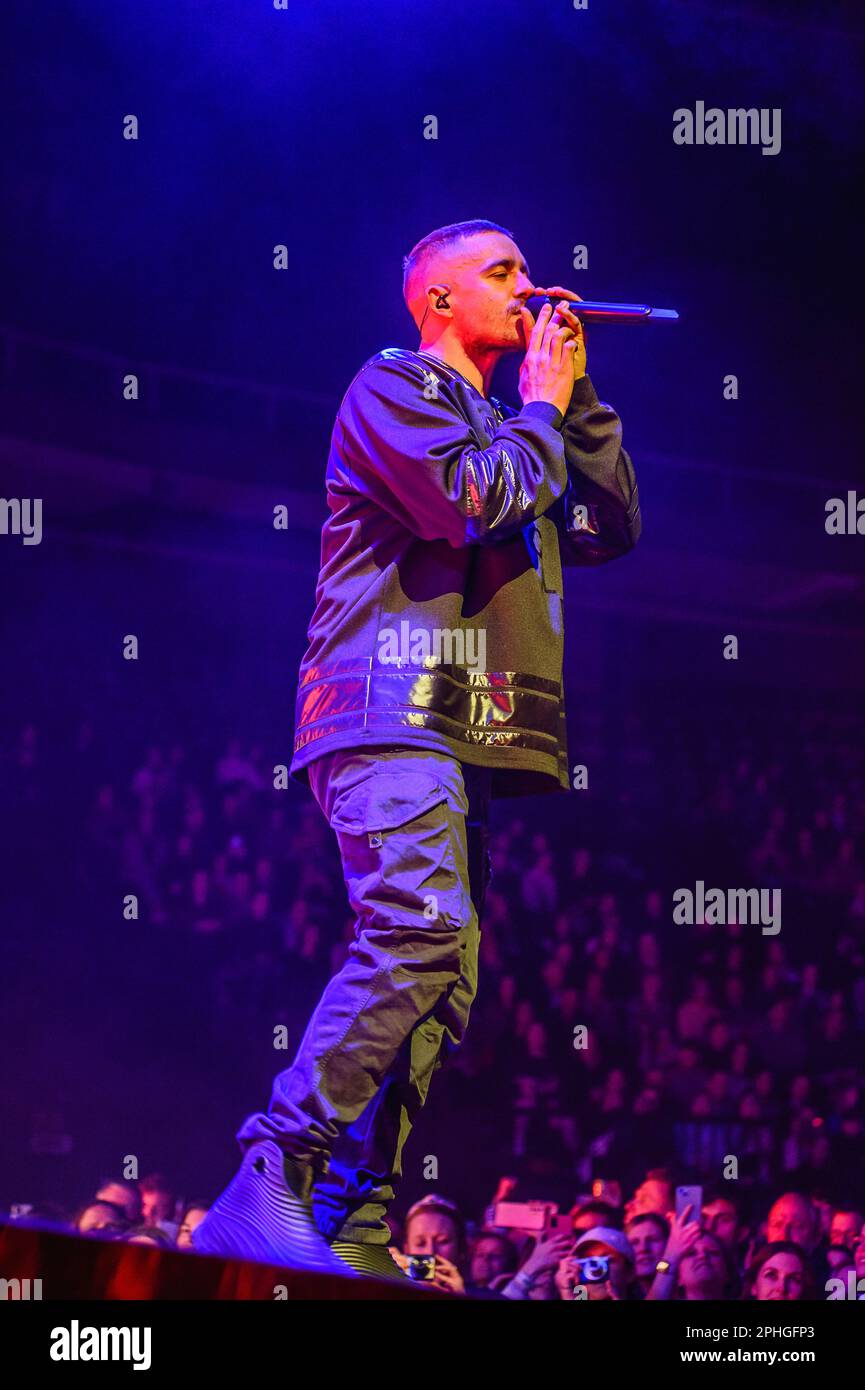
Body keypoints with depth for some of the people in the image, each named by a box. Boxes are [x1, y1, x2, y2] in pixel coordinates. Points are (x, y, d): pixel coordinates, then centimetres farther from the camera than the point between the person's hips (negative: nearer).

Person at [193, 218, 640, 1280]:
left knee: (437, 982, 0)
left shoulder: (500, 424, 30)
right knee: (420, 926, -27)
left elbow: (612, 530, 24)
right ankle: (269, 1187, -33)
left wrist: (576, 399, 19)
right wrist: (545, 409, 3)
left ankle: (352, 1233, -3)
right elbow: (472, 500, -13)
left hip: (460, 734, 9)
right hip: (390, 712, -9)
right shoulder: (394, 385, 4)